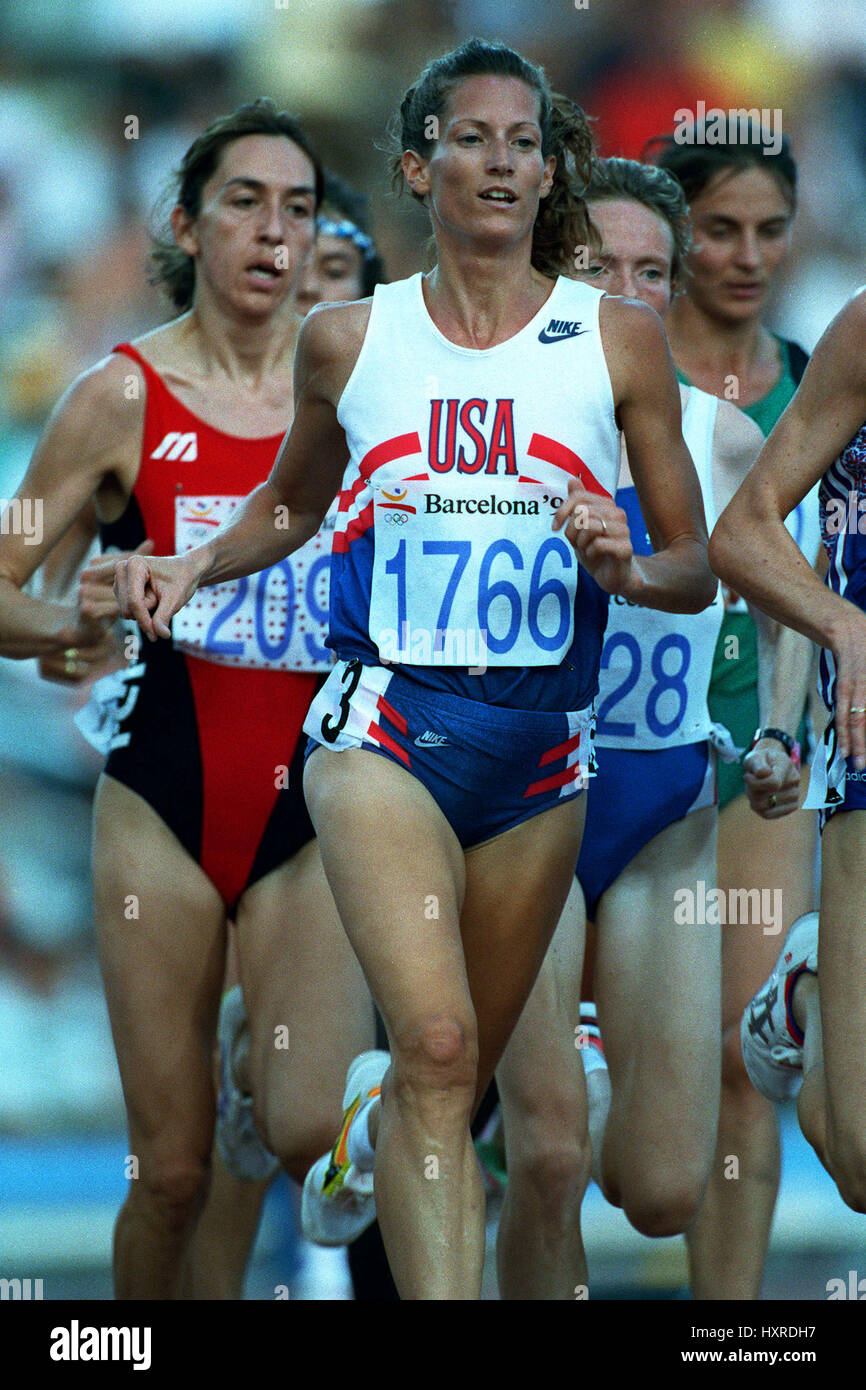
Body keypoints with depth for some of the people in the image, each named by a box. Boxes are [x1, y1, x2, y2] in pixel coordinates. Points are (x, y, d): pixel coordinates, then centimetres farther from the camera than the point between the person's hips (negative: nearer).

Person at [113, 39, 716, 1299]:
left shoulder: (619, 340, 4)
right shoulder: (348, 339, 6)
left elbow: (696, 569, 8)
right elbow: (291, 505, 25)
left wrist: (622, 569, -13)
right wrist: (194, 566, 7)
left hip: (539, 746, 2)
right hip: (384, 723, -2)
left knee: (452, 1077, 10)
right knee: (436, 1048, -22)